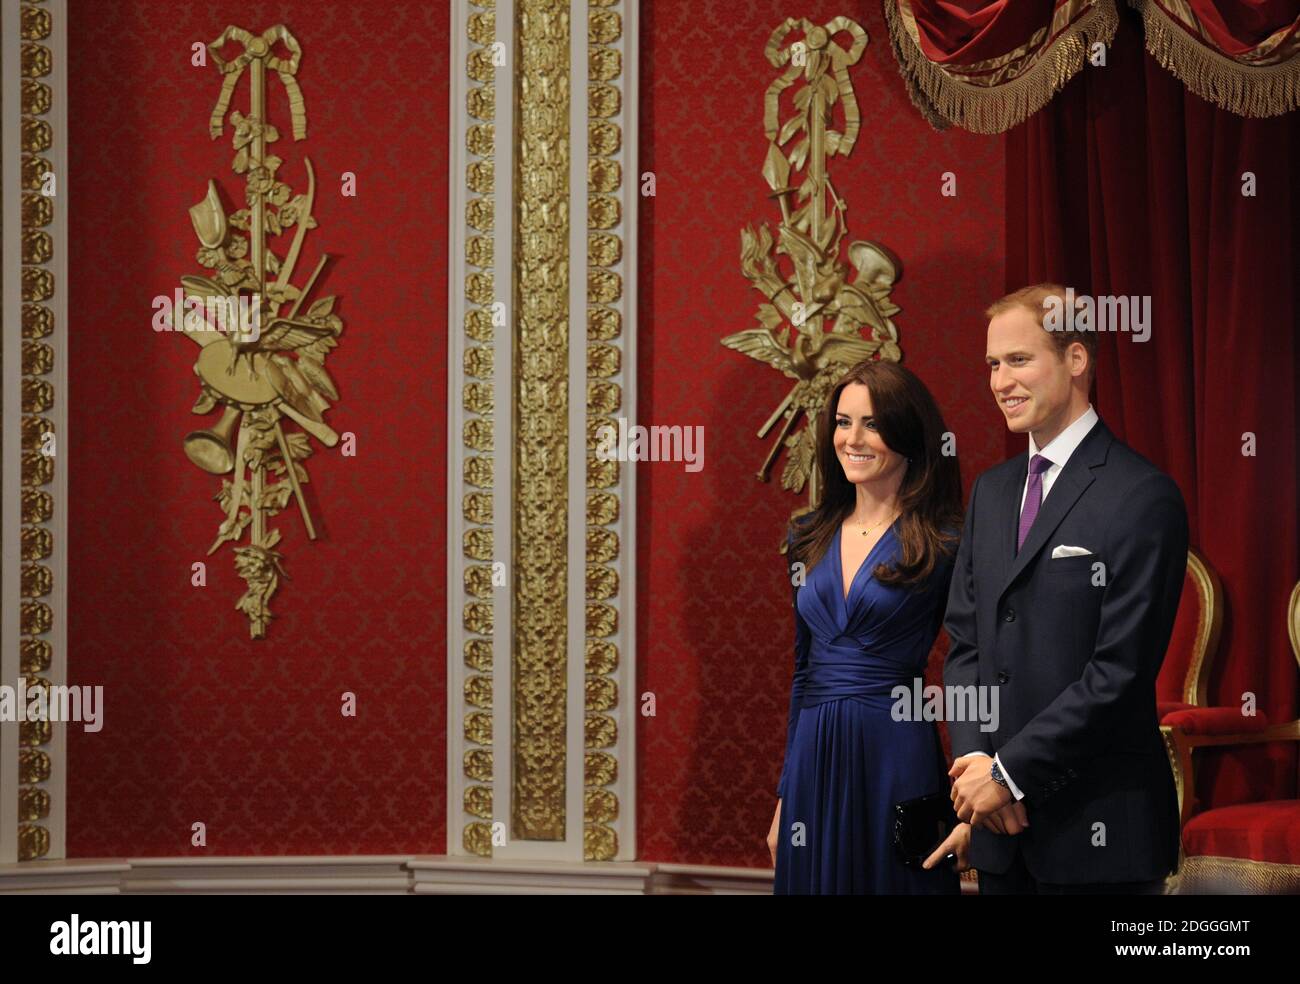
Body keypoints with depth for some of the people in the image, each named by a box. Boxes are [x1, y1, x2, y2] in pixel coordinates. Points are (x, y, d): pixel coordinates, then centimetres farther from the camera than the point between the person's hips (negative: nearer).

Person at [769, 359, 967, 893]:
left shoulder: (945, 544, -6)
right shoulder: (810, 537, 10)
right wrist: (785, 795, 15)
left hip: (895, 754, -5)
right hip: (814, 757, 5)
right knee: (814, 882, 11)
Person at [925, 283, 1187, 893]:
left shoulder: (1143, 498, -11)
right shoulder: (992, 491, 13)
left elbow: (1121, 671, -16)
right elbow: (964, 641, 11)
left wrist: (1010, 773, -13)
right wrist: (975, 760, -5)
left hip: (1096, 824, -6)